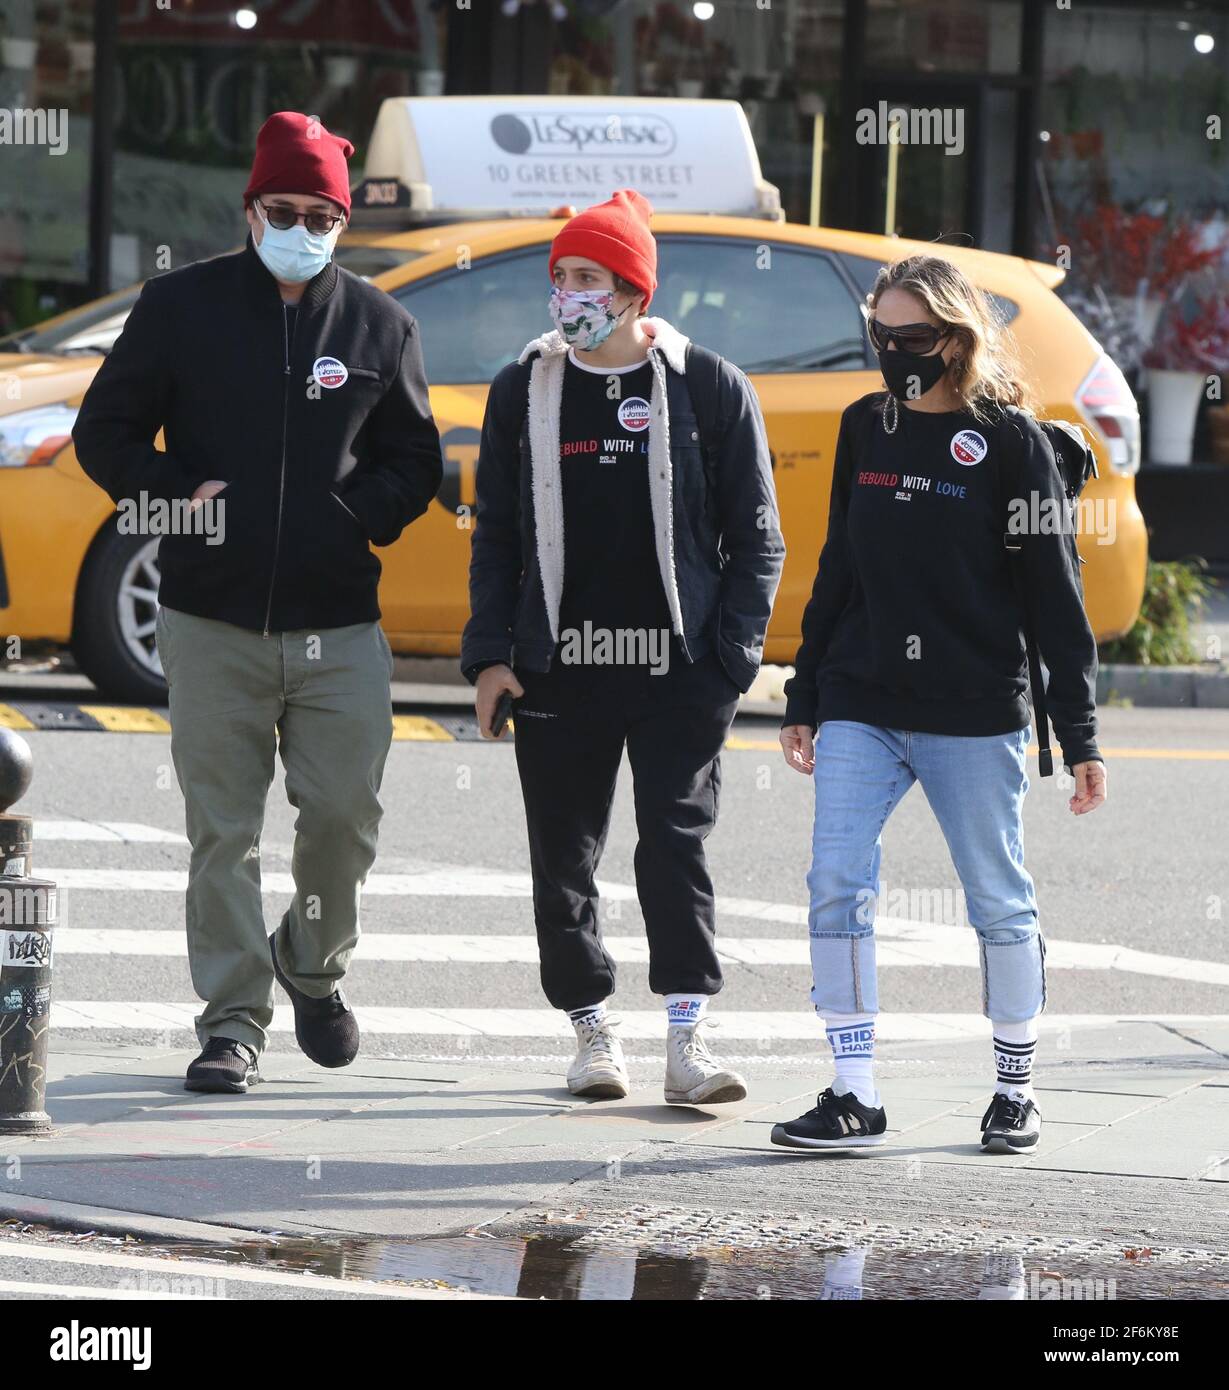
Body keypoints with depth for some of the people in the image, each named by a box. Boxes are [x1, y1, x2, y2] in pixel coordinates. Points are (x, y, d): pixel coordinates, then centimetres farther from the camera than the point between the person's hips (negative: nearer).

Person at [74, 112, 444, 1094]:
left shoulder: (377, 324, 8)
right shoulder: (182, 307, 5)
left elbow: (415, 461, 15)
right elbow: (106, 432, 8)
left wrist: (356, 515, -2)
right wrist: (177, 491, -6)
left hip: (339, 625, 1)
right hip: (213, 619, -1)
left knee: (346, 810, -2)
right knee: (222, 829, -1)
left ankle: (314, 964, 25)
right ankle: (233, 1020, 6)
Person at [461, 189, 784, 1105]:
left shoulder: (710, 388, 3)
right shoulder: (524, 393, 10)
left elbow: (755, 538, 4)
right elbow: (495, 538, 14)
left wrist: (731, 653, -5)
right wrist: (490, 653, 4)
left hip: (677, 667, -3)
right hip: (557, 668, 3)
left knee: (677, 843, -10)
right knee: (564, 858, 5)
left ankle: (688, 1038, -11)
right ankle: (593, 1032, 15)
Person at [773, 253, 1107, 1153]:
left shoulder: (1010, 439, -4)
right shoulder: (866, 428, 9)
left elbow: (1056, 592, -3)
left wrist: (1079, 735, -6)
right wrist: (806, 698, 17)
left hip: (976, 715, -4)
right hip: (861, 708, 4)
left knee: (1001, 902, 6)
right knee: (837, 884, -9)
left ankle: (1016, 1088, 20)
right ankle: (855, 1097, -6)